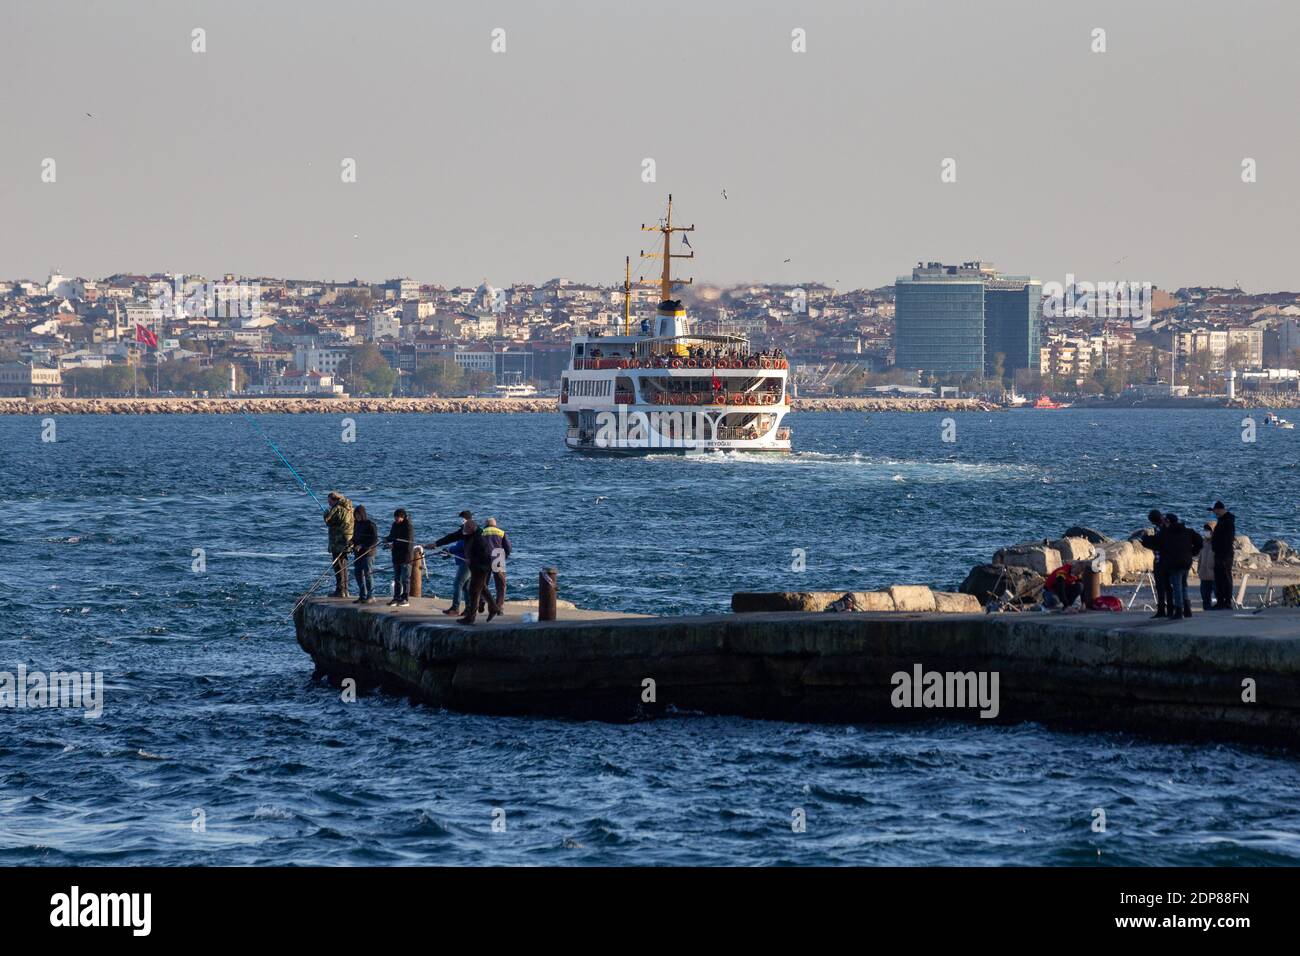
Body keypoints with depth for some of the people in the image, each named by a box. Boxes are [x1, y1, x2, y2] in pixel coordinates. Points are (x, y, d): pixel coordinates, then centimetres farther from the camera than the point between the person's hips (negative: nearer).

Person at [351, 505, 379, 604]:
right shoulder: (356, 524, 12)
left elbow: (375, 540, -14)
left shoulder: (370, 524, -11)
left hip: (368, 553, -8)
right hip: (358, 553, 8)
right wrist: (352, 541, 3)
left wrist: (362, 546, -20)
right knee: (358, 574, 8)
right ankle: (362, 596, 15)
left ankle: (370, 596, 1)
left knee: (367, 573, -6)